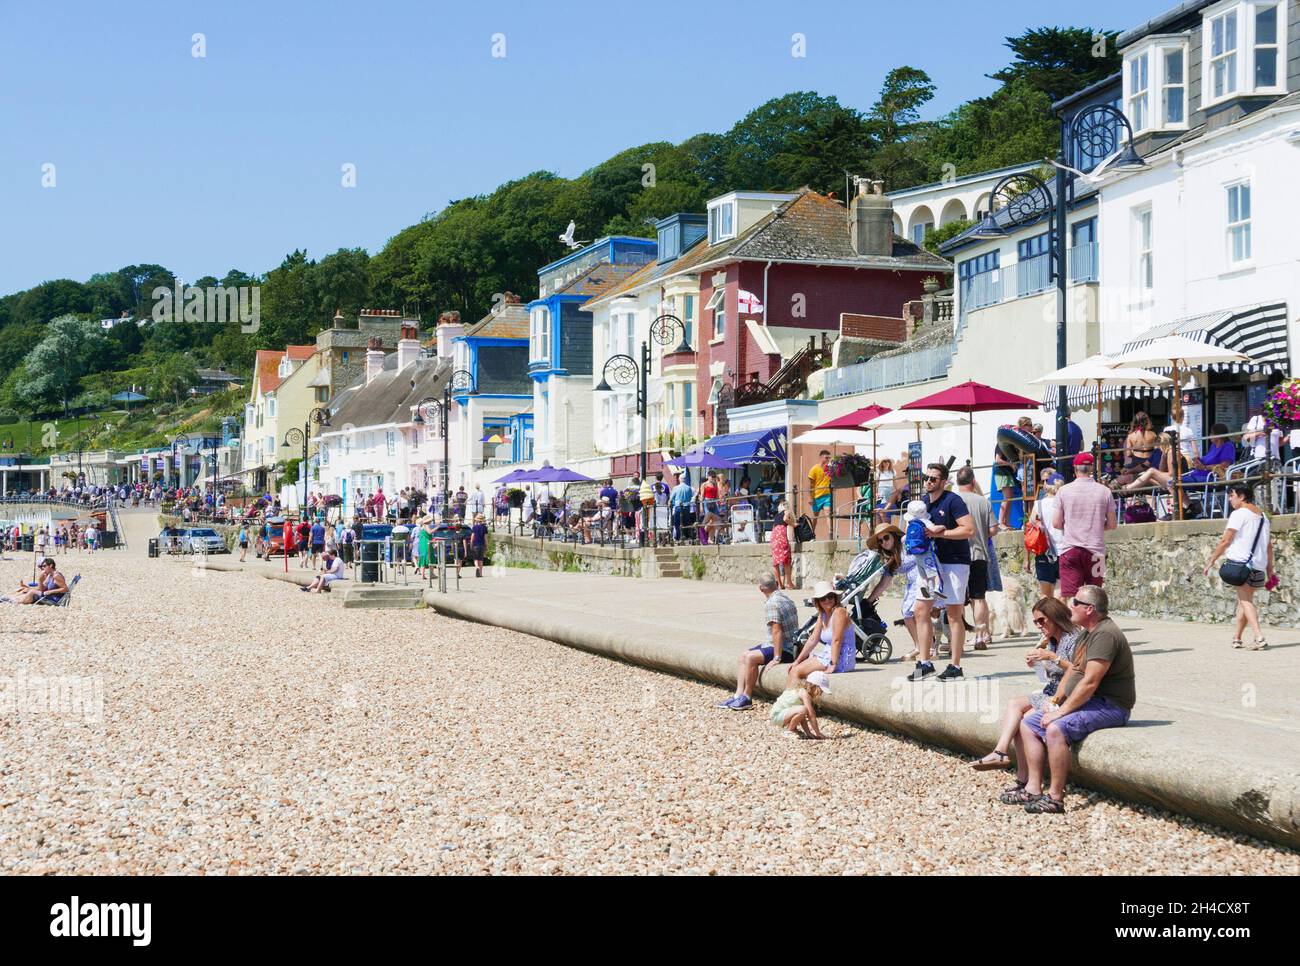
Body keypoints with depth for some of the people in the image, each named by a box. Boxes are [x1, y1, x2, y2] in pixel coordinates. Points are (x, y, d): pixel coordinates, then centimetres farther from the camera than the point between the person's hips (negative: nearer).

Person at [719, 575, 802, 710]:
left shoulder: (771, 604, -17)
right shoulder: (787, 600, 14)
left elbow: (777, 631, -23)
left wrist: (776, 658, -23)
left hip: (785, 649, -10)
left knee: (751, 657, -25)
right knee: (743, 656, 8)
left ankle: (747, 698, -15)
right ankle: (738, 695, 1)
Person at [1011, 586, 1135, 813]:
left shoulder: (1105, 635, -19)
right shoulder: (1088, 633, 16)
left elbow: (1089, 683, -24)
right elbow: (1072, 672, 20)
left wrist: (1061, 711, -20)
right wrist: (1055, 701, 6)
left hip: (1109, 705, -11)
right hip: (1086, 702, 11)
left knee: (1056, 729, -32)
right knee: (1028, 725, 4)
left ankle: (1055, 797, -25)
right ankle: (1033, 789, -1)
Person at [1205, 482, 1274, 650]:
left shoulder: (1239, 514, -4)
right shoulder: (1263, 516, 19)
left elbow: (1225, 541, -8)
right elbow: (1269, 546, 19)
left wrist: (1211, 561, -2)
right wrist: (1270, 570, 22)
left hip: (1239, 562, -7)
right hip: (1258, 566, 7)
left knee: (1245, 600, -9)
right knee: (1245, 600, 17)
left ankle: (1259, 637, -24)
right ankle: (1236, 638, 23)